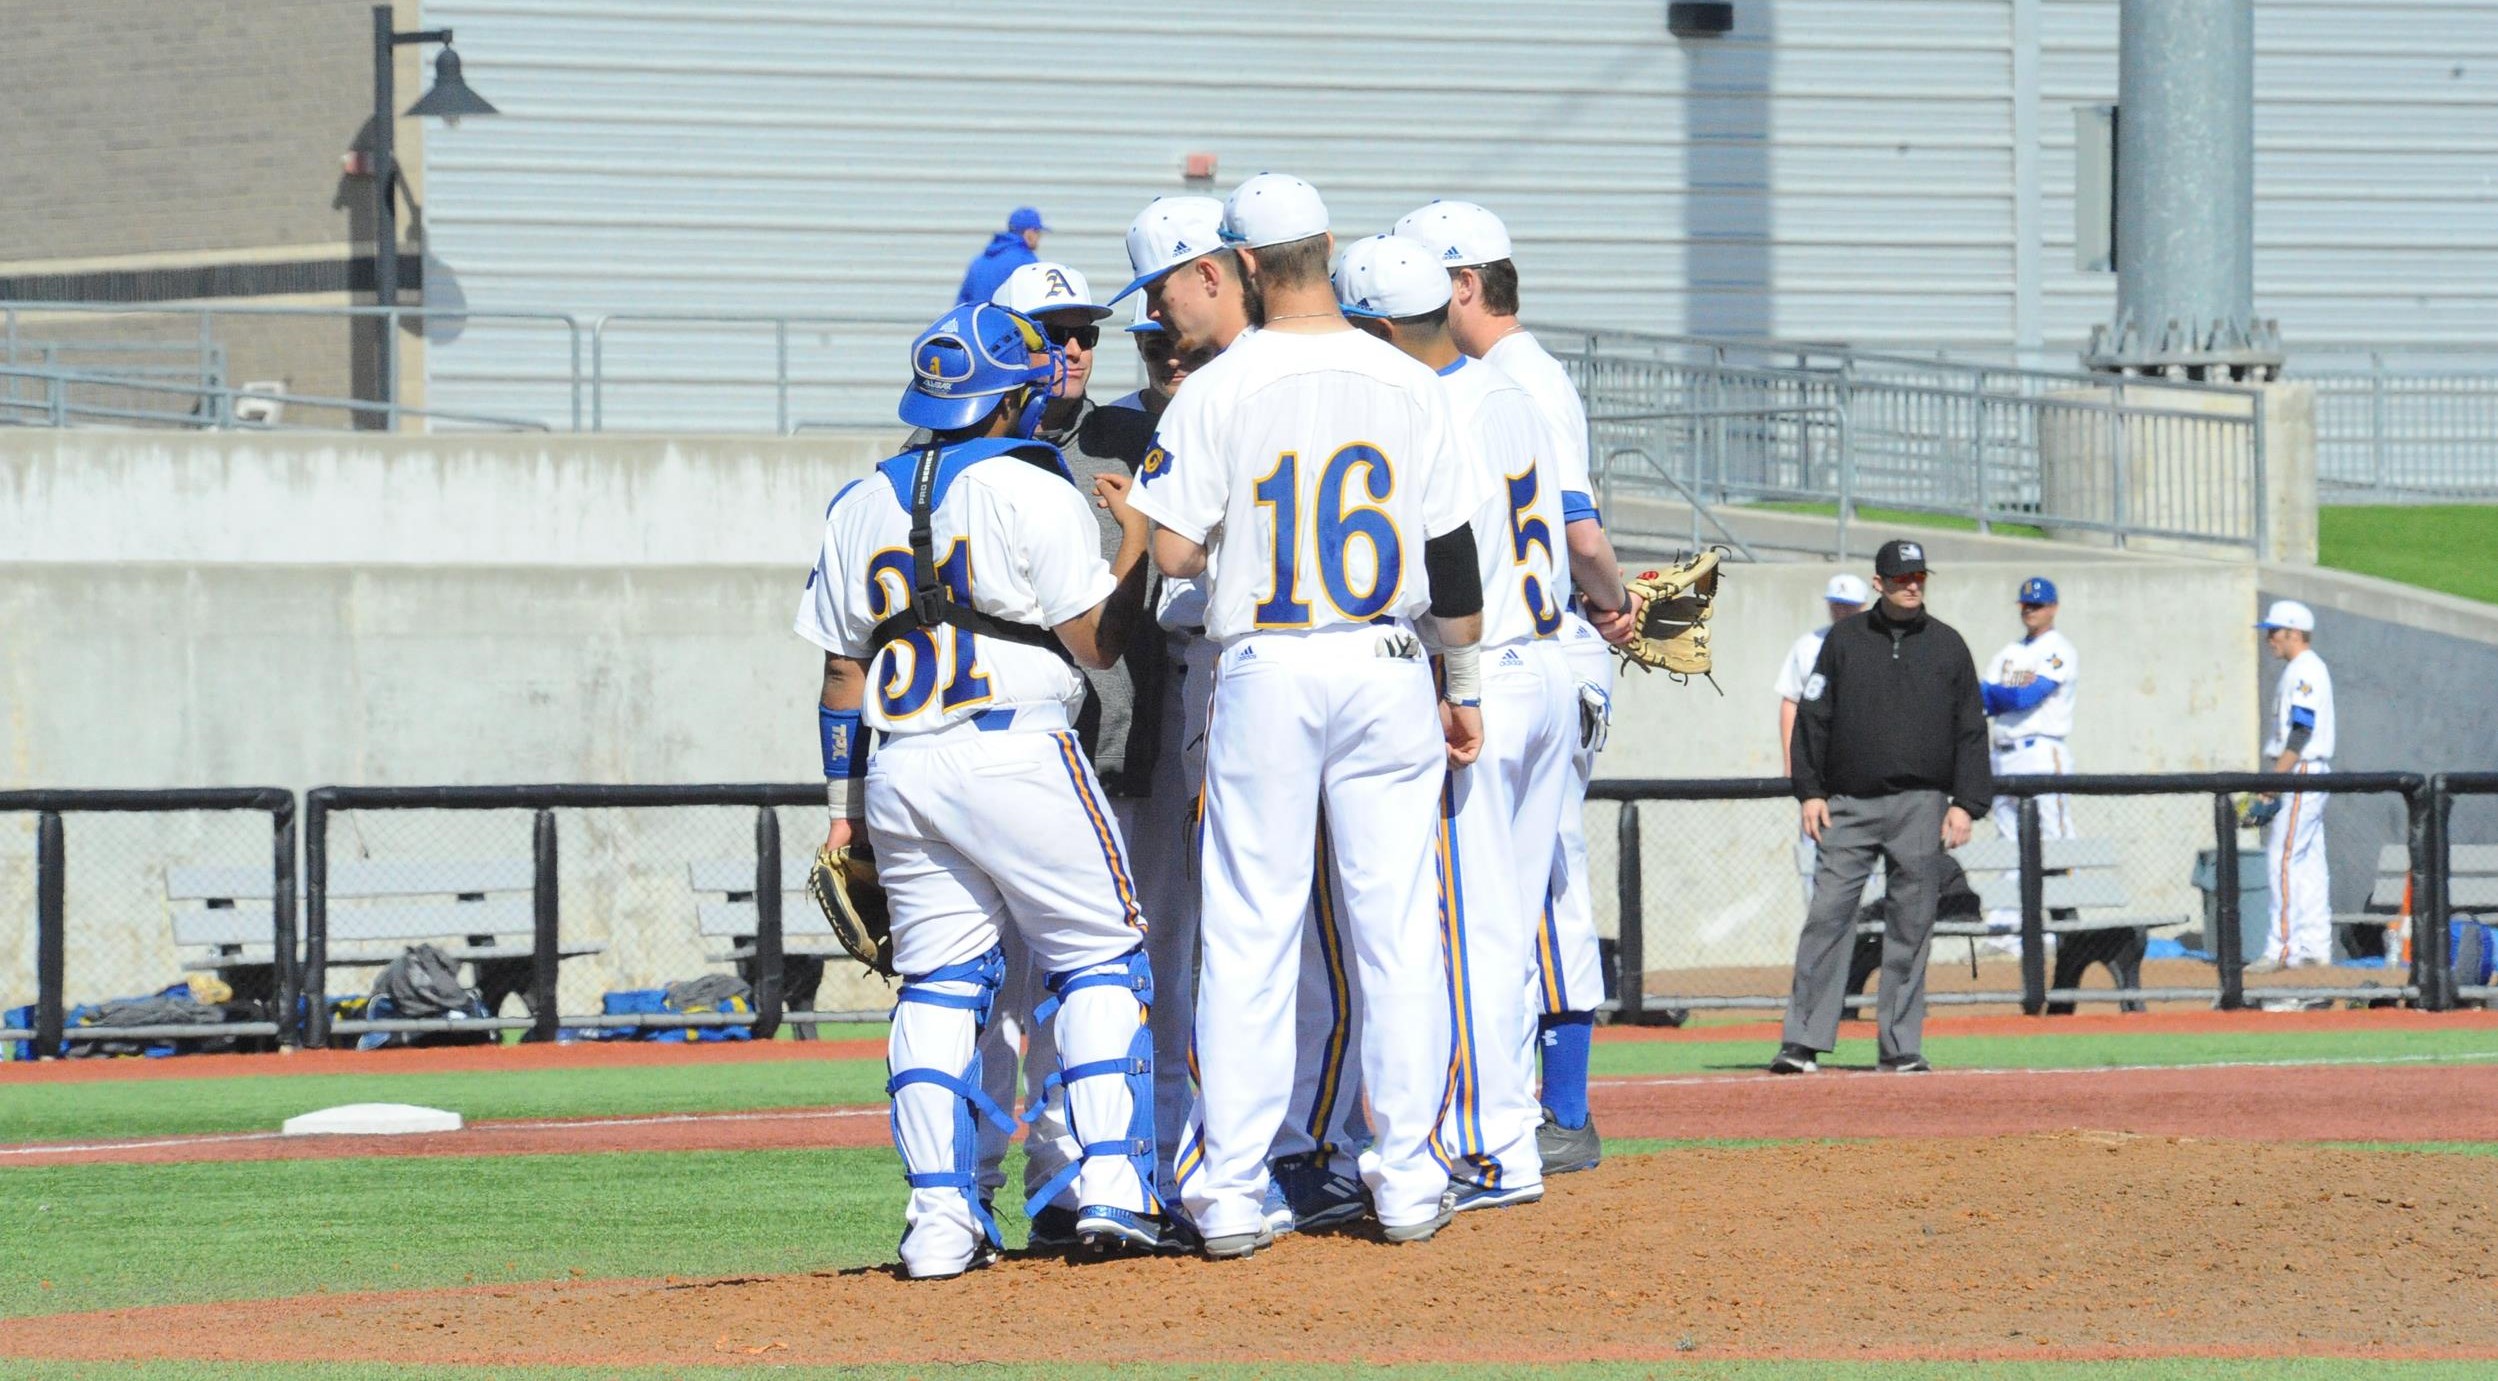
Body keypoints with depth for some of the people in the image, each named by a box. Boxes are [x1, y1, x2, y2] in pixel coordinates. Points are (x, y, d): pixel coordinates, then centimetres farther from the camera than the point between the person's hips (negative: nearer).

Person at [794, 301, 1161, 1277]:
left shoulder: (860, 507, 13)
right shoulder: (1030, 491, -4)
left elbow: (843, 674, 14)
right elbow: (1096, 643, -4)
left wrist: (846, 804, 19)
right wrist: (1136, 542, 9)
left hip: (897, 771, 5)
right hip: (1016, 753, -5)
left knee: (937, 981, 8)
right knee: (1100, 961, 3)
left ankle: (939, 1211, -2)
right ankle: (1111, 1186, -7)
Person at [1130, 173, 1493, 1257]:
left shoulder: (1219, 388, -7)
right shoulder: (1407, 384, 1)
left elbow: (1173, 553, -10)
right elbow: (1453, 557, 4)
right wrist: (1463, 688, 14)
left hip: (1264, 673, -2)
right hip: (1389, 674, 2)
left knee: (1247, 933, 2)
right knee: (1398, 930, 6)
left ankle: (1229, 1189, -1)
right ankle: (1408, 1179, 7)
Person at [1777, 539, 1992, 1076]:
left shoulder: (1947, 645, 10)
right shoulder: (1845, 639, 8)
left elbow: (1971, 730, 9)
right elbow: (1813, 718, 8)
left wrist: (1965, 803, 0)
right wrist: (1810, 792, -1)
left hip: (1921, 807, 1)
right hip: (1850, 804, -1)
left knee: (1911, 925, 1)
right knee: (1827, 915, -9)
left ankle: (1901, 1046, 7)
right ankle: (1802, 1040, -9)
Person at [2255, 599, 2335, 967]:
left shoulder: (2306, 671, -13)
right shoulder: (2298, 670, 18)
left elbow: (2300, 734, -20)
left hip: (2301, 772, -11)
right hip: (2305, 777, 11)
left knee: (2284, 859, -12)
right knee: (2309, 863, 10)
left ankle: (2282, 948, -15)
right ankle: (2316, 947, 13)